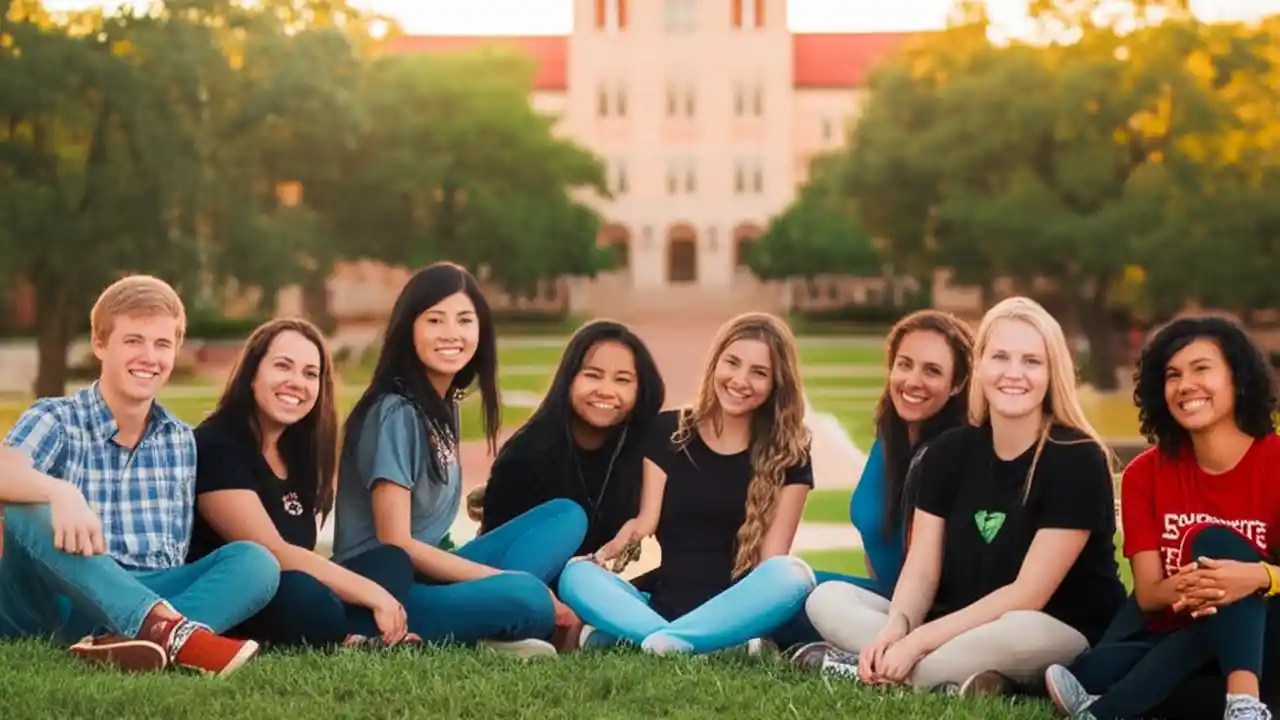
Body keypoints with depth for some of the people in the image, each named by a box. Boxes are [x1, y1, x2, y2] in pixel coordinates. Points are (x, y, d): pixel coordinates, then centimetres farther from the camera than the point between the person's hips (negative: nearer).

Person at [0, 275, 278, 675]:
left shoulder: (180, 441, 14)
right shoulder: (56, 420, 1)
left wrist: (165, 609, -6)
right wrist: (62, 493, -44)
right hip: (60, 604, -4)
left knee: (255, 561, -18)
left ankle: (123, 643, -44)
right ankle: (165, 628, -48)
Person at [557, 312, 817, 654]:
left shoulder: (788, 455, 6)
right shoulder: (666, 432, 10)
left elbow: (773, 557, -2)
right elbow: (646, 521, -1)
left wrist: (755, 618, -21)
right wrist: (607, 553, -22)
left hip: (733, 612, -1)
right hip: (661, 603, 1)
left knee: (794, 575, -32)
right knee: (576, 574, -25)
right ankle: (729, 647, -42)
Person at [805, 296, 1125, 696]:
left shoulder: (1076, 459, -13)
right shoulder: (949, 452, 4)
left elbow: (1028, 594, -18)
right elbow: (921, 570, 0)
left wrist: (918, 641, -23)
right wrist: (896, 626, -23)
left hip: (1059, 638, -6)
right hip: (961, 628, 6)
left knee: (1021, 633, -40)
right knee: (827, 599, -8)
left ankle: (855, 668, -26)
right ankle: (957, 681, -26)